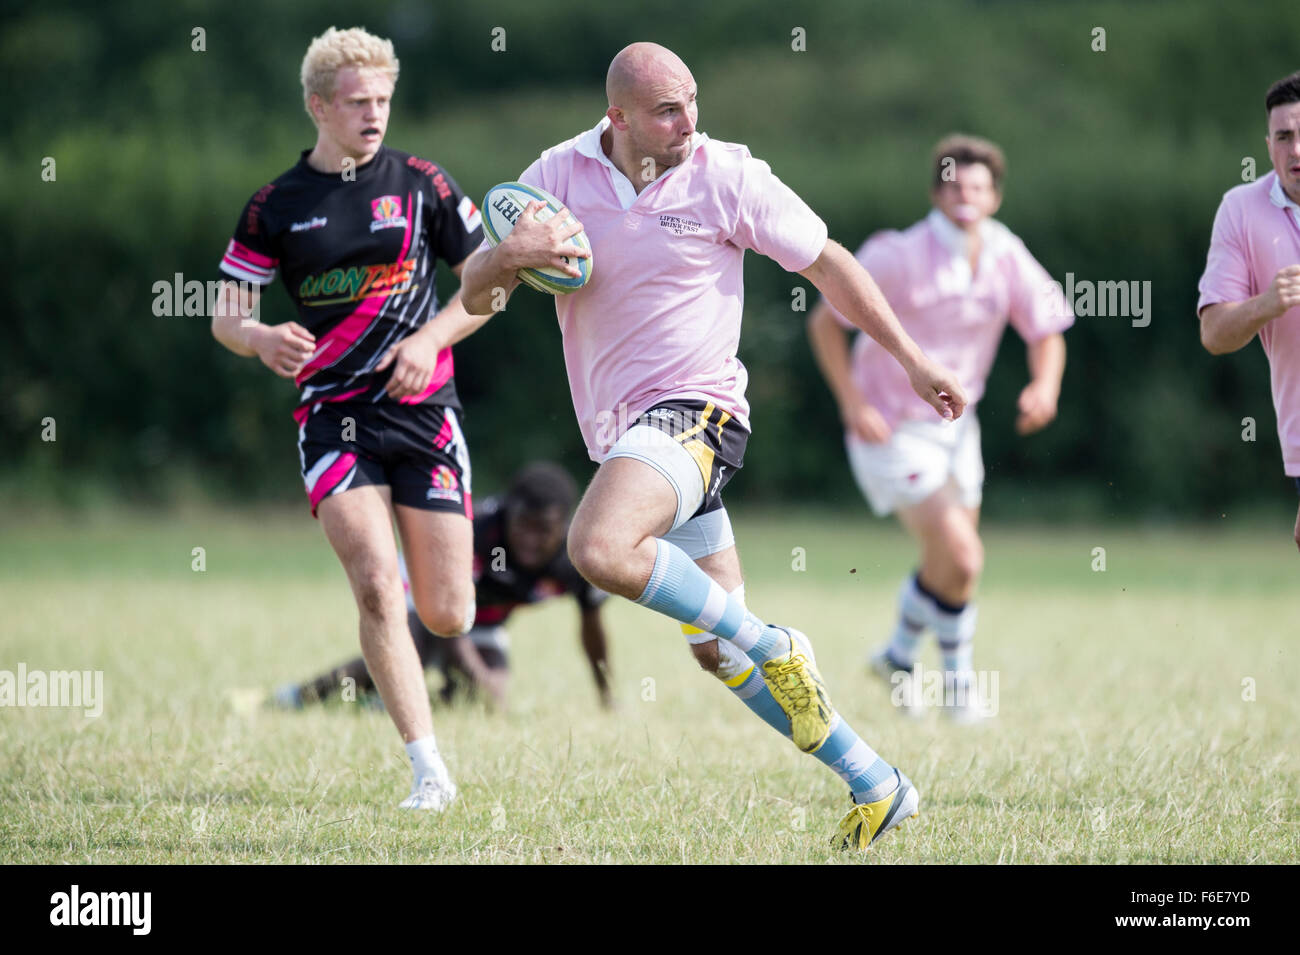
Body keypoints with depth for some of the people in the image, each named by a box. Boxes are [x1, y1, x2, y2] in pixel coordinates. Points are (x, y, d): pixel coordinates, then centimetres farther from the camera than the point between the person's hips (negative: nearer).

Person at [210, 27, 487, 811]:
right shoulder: (276, 208, 2)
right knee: (377, 590, -19)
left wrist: (430, 340, -8)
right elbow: (226, 315, 6)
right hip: (333, 416, -1)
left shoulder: (420, 183, 2)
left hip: (424, 412, 1)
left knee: (449, 618, -3)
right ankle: (430, 770, -14)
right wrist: (263, 340, -17)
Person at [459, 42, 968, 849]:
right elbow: (475, 297, 3)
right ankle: (876, 787, 14)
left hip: (695, 411, -6)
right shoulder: (560, 176, 2)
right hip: (619, 432, 6)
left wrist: (912, 359, 2)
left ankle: (776, 650, -15)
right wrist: (508, 256, -20)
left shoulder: (725, 175, -7)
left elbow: (827, 263, 2)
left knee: (601, 549, -32)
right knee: (718, 652, 6)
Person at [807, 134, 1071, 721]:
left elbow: (1046, 332, 7)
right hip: (892, 431, -6)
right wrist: (853, 404, -19)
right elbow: (824, 321, -12)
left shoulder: (1006, 258, -4)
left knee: (954, 562, 13)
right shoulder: (901, 257, -20)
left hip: (955, 425, 6)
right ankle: (957, 674, 11)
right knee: (961, 559, -14)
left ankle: (901, 655, 40)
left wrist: (1044, 386, -14)